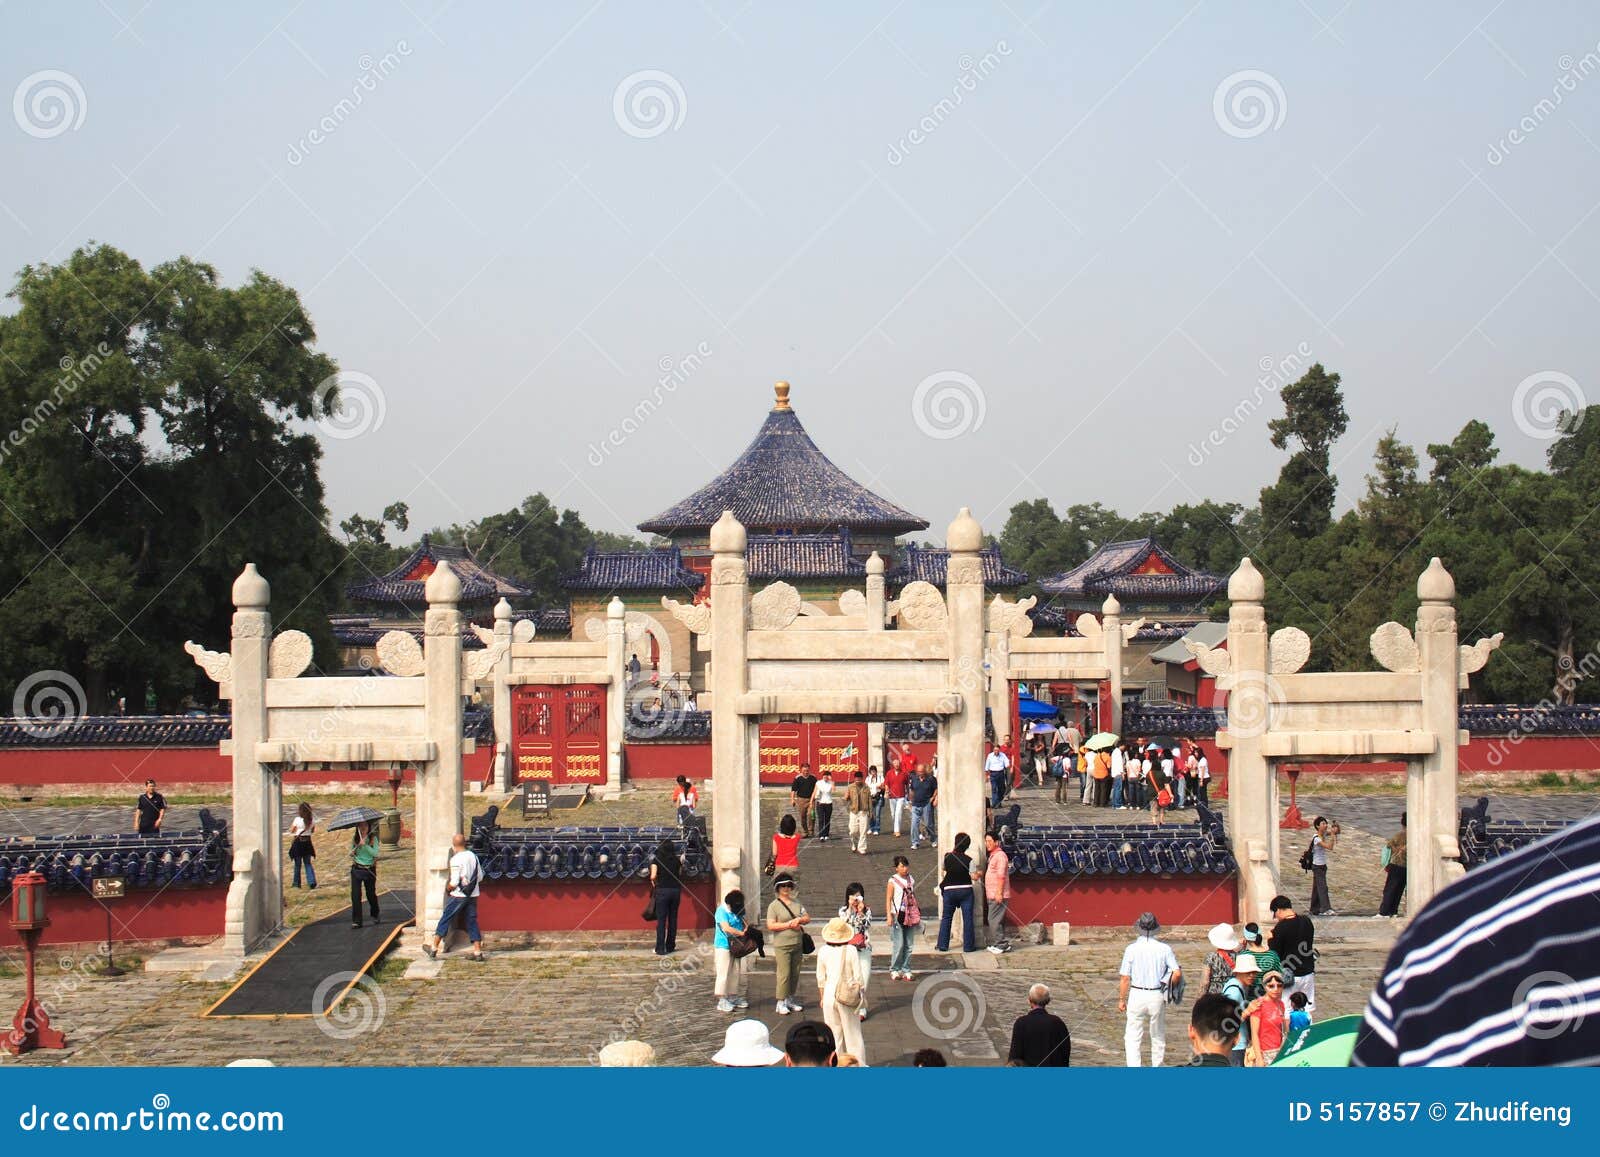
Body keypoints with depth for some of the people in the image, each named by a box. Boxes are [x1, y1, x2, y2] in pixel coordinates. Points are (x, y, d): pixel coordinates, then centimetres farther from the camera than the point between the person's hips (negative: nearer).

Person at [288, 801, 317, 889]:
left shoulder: (298, 820, -15)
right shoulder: (312, 820, -2)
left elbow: (291, 831, -4)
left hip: (298, 842, -3)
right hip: (308, 842, 4)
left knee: (297, 864, 8)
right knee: (308, 863, 11)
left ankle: (297, 883, 16)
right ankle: (312, 881, -4)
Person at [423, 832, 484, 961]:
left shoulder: (456, 859, -16)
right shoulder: (473, 856, 3)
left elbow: (454, 882, -18)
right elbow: (480, 877, 8)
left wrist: (448, 889, 1)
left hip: (458, 896, -6)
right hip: (472, 895, 6)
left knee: (445, 920, 6)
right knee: (472, 922, 9)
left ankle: (434, 948, 12)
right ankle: (477, 953, 5)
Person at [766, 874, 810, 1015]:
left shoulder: (797, 904, 14)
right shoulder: (774, 905, -4)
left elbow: (807, 918, 14)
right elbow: (770, 925, -12)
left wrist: (798, 920, -7)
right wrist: (789, 925, -14)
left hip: (797, 944, 6)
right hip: (782, 945, -6)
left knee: (795, 974, 9)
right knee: (784, 974, -9)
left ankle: (790, 1000, 20)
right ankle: (781, 1003, -4)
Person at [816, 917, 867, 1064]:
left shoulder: (823, 951, -6)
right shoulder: (851, 950, -12)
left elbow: (821, 978, 2)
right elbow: (858, 976, -8)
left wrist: (821, 997, 14)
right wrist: (859, 995, 5)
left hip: (829, 994, 1)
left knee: (833, 1031, 12)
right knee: (852, 1031, 10)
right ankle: (859, 1062, 16)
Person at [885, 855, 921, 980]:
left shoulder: (911, 880, 11)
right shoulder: (893, 881, -4)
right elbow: (888, 899, -6)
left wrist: (918, 915, 17)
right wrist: (889, 915, -14)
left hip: (910, 917, 5)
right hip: (898, 916, -5)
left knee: (909, 945, 5)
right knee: (898, 944, -8)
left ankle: (906, 970, 12)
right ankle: (894, 970, 3)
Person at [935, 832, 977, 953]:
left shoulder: (948, 857, -5)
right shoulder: (969, 860, -11)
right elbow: (974, 877, -10)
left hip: (949, 890, 2)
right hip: (965, 890, -2)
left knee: (946, 918, 11)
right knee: (967, 918, 4)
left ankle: (942, 944, 11)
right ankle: (968, 945, 3)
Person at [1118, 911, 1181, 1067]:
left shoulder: (1131, 949, -6)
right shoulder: (1164, 948, -3)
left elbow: (1125, 978, -5)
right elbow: (1177, 973, -8)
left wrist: (1121, 999, 5)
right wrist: (1167, 988, 10)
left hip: (1137, 996, -2)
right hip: (1157, 996, 2)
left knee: (1132, 1038, 1)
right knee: (1158, 1037, 16)